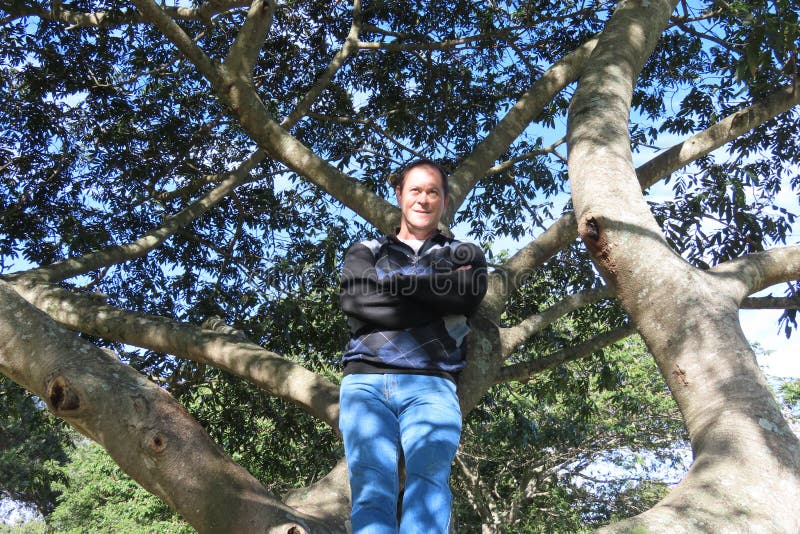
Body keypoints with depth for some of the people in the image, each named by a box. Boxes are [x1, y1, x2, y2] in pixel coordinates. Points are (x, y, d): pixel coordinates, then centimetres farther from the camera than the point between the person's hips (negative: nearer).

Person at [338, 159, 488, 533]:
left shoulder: (465, 255, 25)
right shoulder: (366, 252, 25)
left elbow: (467, 293, 0)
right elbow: (353, 300, 2)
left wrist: (394, 281, 5)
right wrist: (437, 290, 2)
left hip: (431, 385, 0)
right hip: (366, 381, 1)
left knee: (429, 481, -26)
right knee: (372, 486, -21)